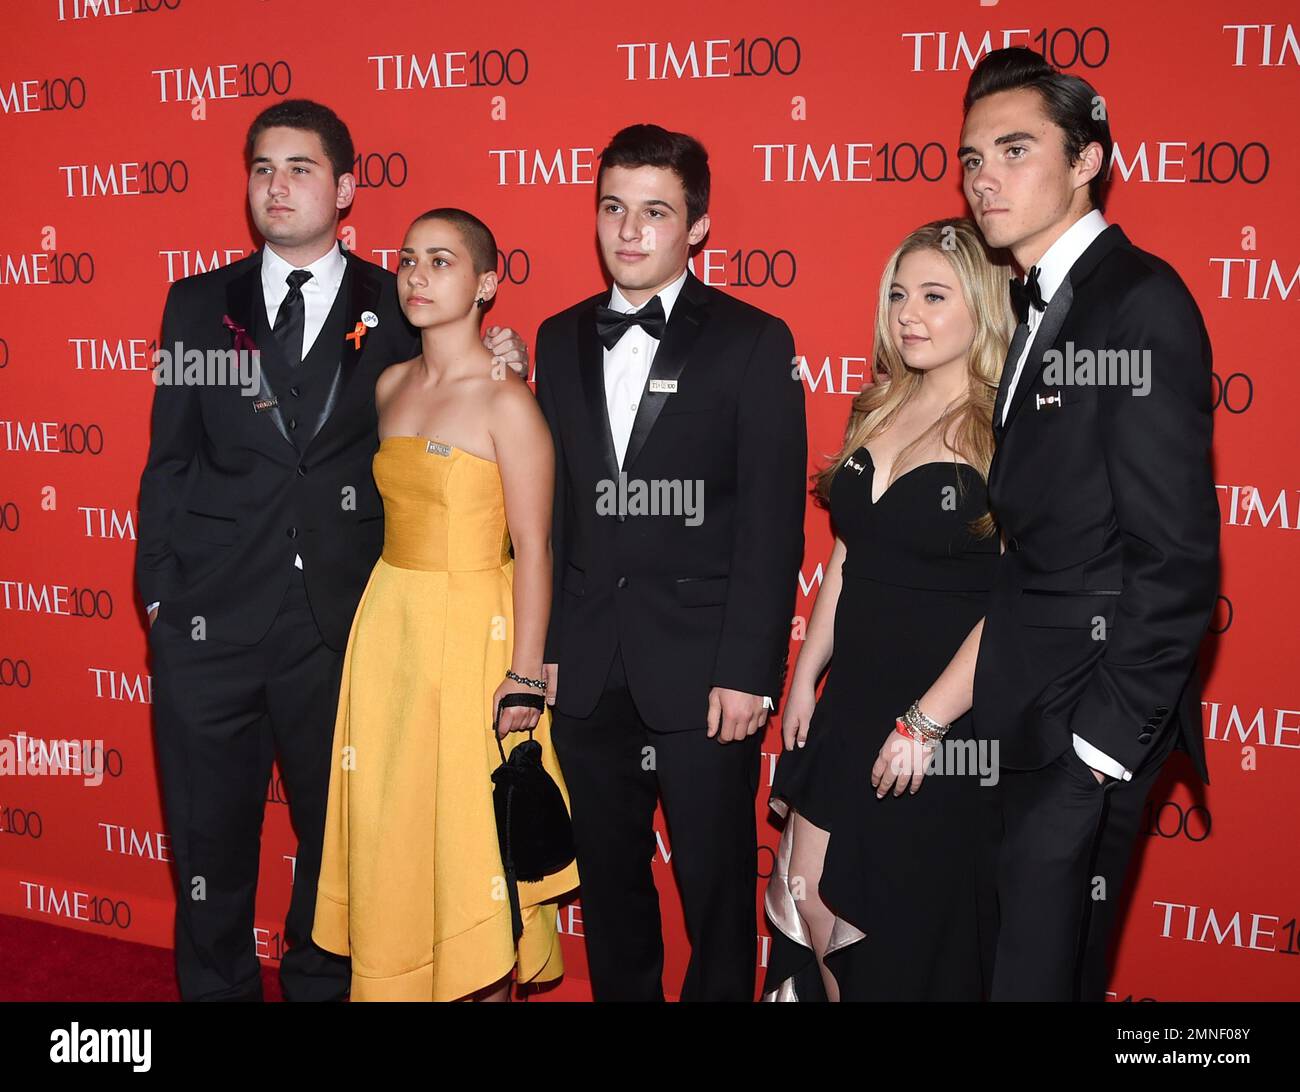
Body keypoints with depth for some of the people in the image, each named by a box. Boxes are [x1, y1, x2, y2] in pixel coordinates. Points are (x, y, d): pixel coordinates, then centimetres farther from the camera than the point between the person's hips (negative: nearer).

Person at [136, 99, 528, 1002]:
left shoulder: (396, 309, 3)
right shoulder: (198, 303, 8)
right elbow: (169, 459, 8)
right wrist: (159, 587, 3)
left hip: (341, 622, -1)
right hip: (210, 623, 1)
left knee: (336, 835, 14)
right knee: (209, 837, 12)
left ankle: (320, 981, 35)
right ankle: (217, 985, 33)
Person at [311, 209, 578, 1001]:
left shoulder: (508, 401, -12)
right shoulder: (391, 386, 8)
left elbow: (533, 548, -13)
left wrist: (524, 677, -15)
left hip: (470, 631, -6)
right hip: (387, 626, 7)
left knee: (471, 831, 3)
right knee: (390, 825, 13)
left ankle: (487, 986, 21)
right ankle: (396, 985, 30)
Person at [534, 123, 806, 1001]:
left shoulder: (754, 343, -4)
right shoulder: (561, 340, 9)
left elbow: (773, 523, -8)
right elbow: (550, 506, 10)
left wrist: (748, 671, -12)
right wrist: (543, 645, 6)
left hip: (702, 670, -4)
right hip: (588, 672, 4)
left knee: (717, 887, 8)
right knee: (608, 879, 15)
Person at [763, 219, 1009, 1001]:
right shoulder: (880, 409, 6)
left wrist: (928, 721, -19)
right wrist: (805, 677, 10)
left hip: (951, 713, -6)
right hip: (852, 700, 6)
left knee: (917, 926, 10)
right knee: (810, 895, 12)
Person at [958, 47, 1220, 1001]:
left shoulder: (1140, 301, -15)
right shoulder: (1036, 305, 12)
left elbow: (1177, 554, -19)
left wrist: (1108, 736, -18)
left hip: (1089, 711, -8)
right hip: (1025, 707, 8)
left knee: (1041, 968, 1)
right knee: (1051, 960, 17)